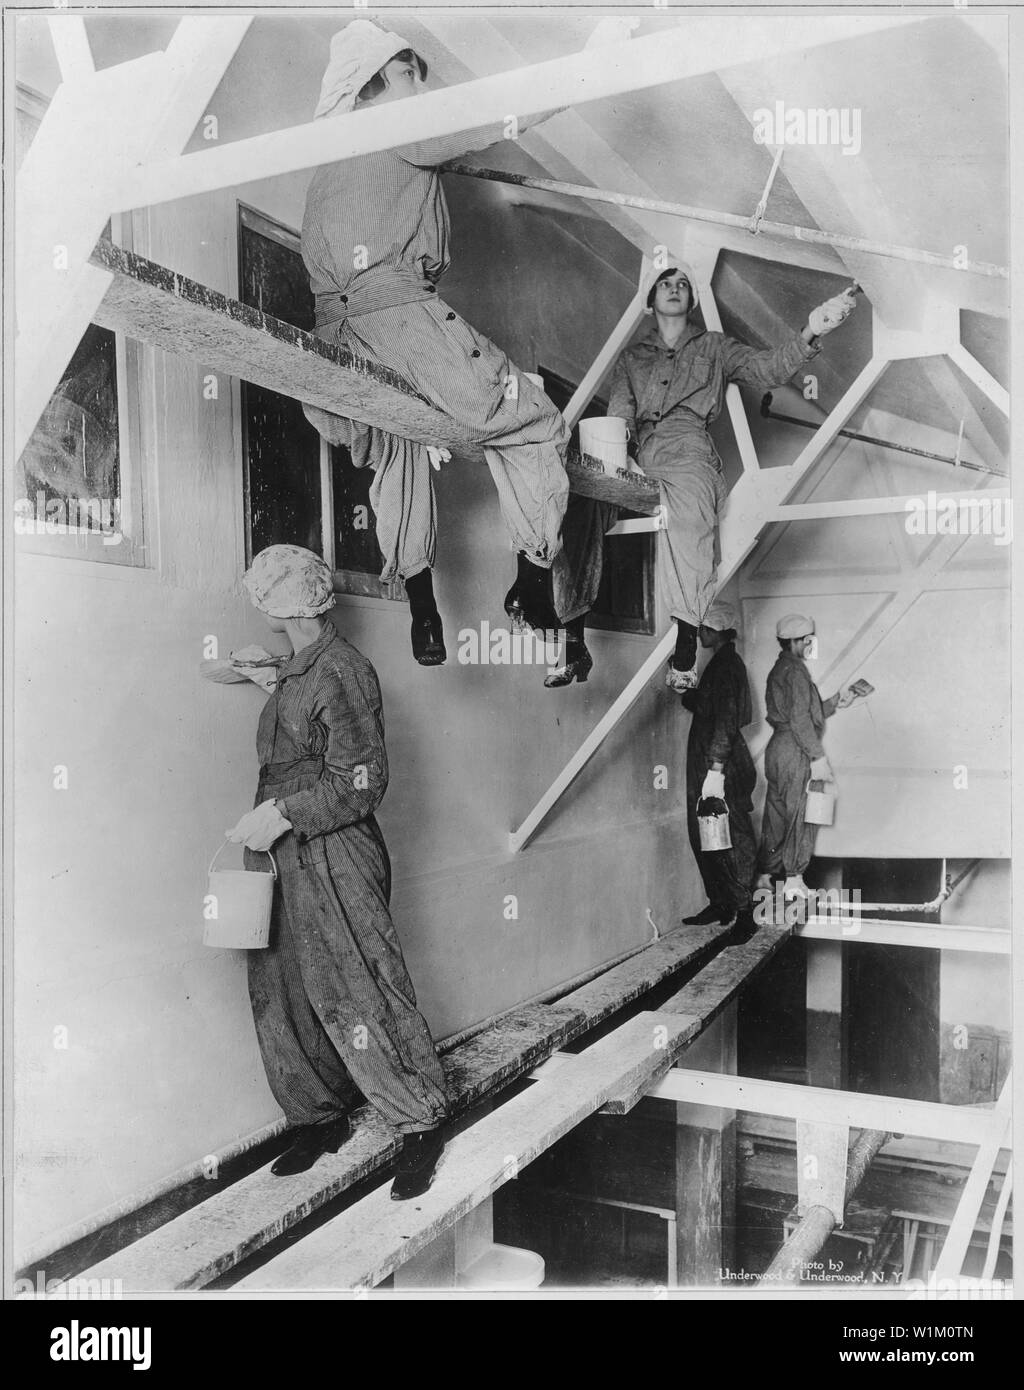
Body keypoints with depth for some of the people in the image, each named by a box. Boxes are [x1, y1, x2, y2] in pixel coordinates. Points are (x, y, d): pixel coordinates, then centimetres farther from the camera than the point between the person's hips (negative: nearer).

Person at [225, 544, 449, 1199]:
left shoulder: (341, 671, -13)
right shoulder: (294, 670, 14)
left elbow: (362, 780, -17)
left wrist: (282, 814, -18)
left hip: (335, 857, -9)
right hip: (286, 855, 9)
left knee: (354, 995, -5)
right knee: (279, 994, 13)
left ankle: (424, 1120, 10)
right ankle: (322, 1120, 29)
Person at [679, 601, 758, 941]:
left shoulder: (726, 665, -14)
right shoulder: (723, 663, 16)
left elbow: (726, 721, -22)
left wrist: (715, 769, -25)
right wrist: (684, 692, 11)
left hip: (723, 766, -10)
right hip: (709, 762, 10)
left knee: (732, 838, -3)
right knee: (703, 836, 13)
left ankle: (744, 913, 5)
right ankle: (720, 904, 22)